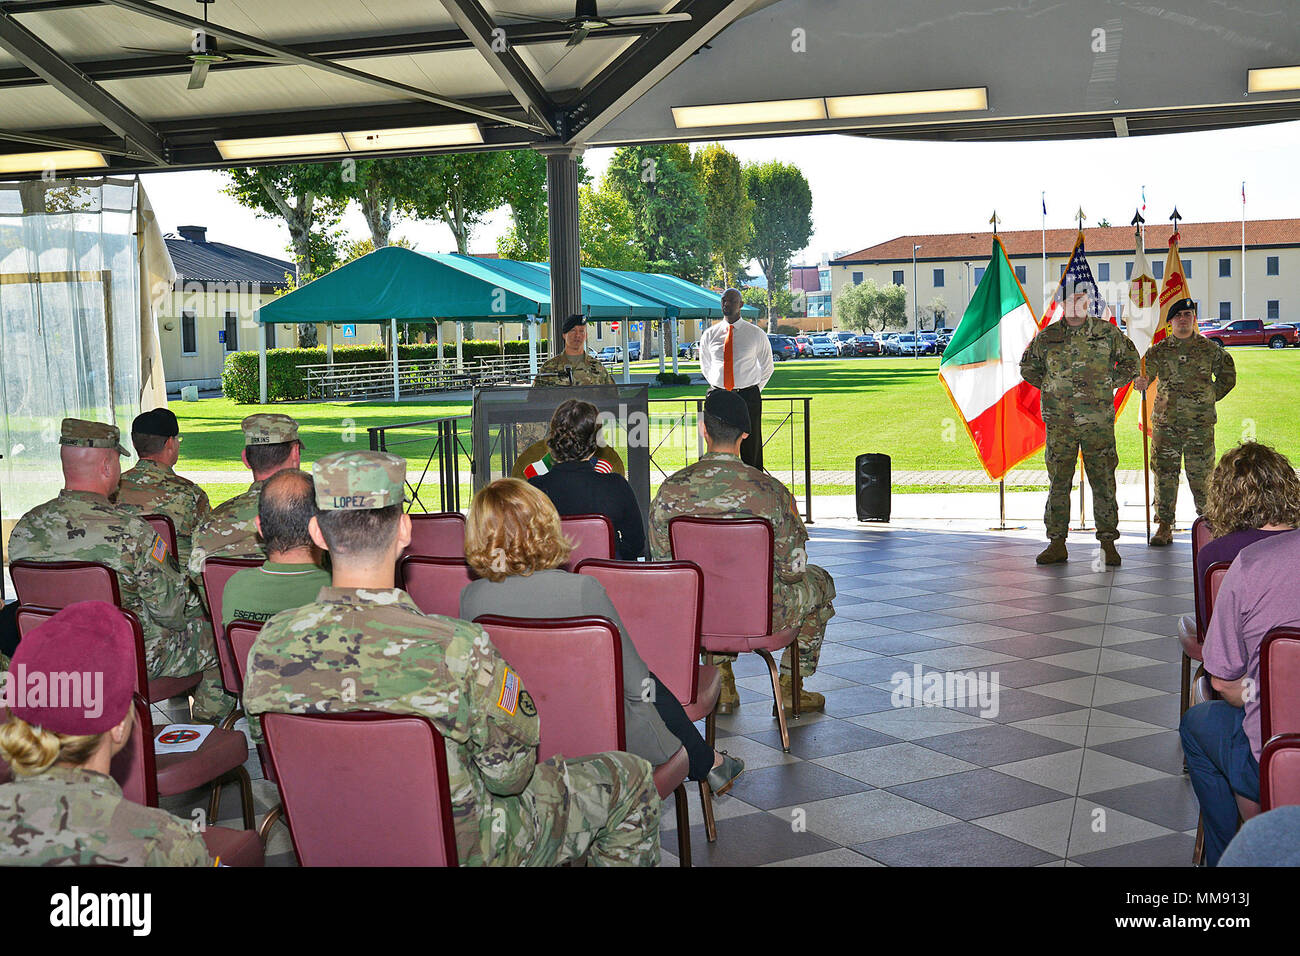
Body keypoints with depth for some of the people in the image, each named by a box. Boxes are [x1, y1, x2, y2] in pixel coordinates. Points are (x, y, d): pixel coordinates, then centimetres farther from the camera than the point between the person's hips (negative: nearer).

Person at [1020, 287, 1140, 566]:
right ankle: (1057, 543, 10)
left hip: (1098, 420, -1)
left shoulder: (1107, 332, 3)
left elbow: (1130, 361, 14)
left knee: (1103, 481, 0)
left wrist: (1110, 385, 6)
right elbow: (1027, 367, 20)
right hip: (1059, 420, 1)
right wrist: (1050, 387, 10)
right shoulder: (1046, 337, 5)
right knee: (1058, 481, 4)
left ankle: (1108, 543, 7)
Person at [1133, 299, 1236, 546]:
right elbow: (1145, 373, -9)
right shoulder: (1159, 350, 5)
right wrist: (1140, 382, -31)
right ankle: (1164, 527, 7)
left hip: (1200, 423, -1)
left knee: (1200, 474, 2)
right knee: (1165, 473, 1)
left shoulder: (1209, 349, 6)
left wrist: (1211, 397, 9)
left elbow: (1227, 376, 18)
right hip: (1166, 421, 1)